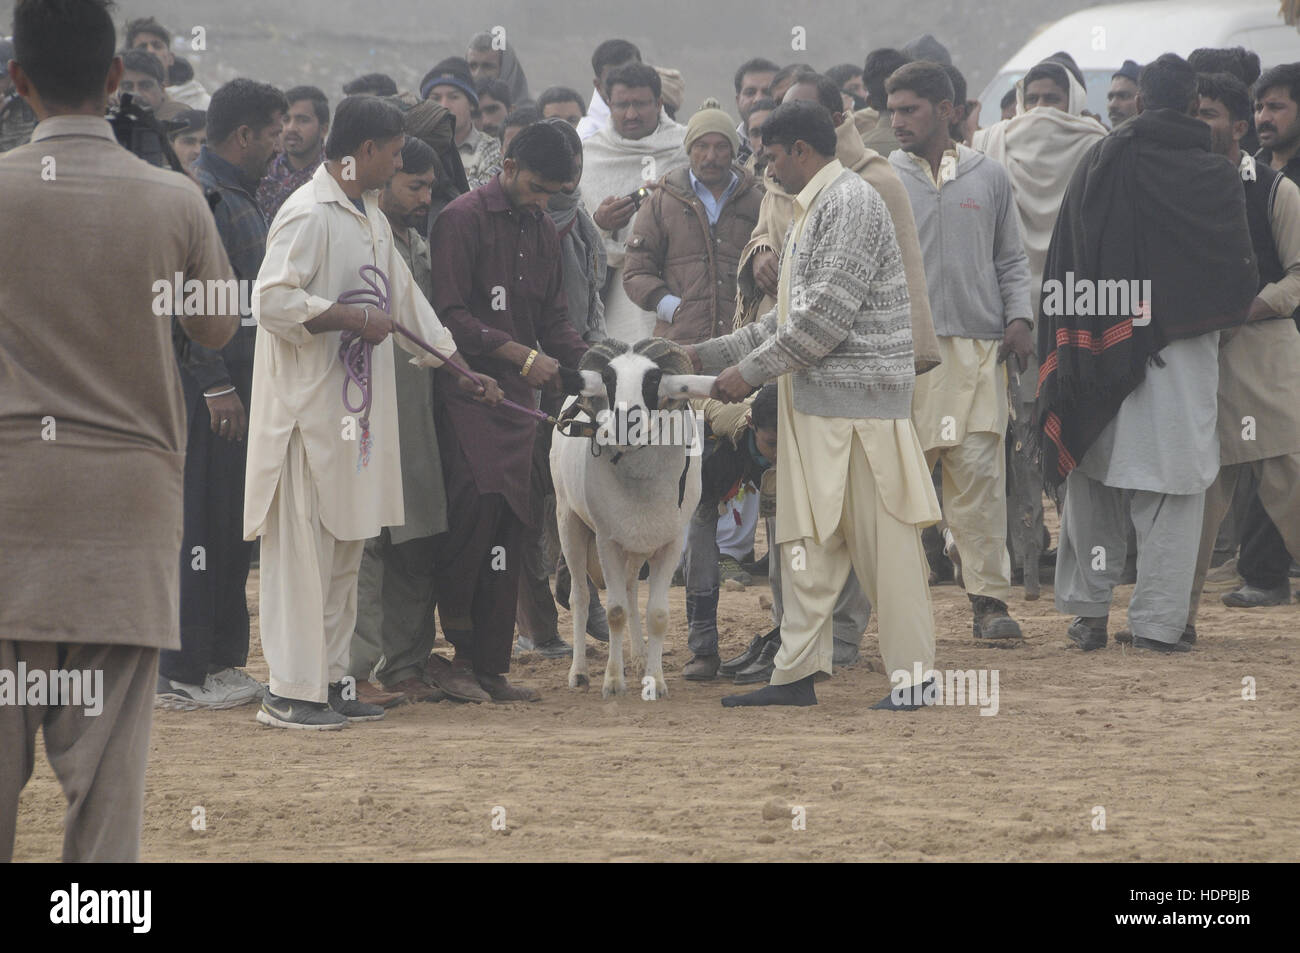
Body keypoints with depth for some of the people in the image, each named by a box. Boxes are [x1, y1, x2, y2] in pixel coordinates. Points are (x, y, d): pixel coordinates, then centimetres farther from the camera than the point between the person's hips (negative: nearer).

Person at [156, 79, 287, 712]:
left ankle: (222, 661, 18)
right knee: (201, 524, -7)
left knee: (234, 526, 12)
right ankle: (181, 676, -4)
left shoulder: (241, 199, 19)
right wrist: (215, 385, -21)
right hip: (207, 390, -10)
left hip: (239, 386, 10)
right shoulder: (200, 197, -13)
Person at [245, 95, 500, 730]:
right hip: (308, 408, -10)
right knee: (305, 548, -8)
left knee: (345, 549, 12)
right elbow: (272, 301, -23)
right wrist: (353, 318, -20)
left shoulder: (369, 217, 18)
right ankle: (289, 693, -7)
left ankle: (329, 681, 17)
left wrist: (457, 369, 24)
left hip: (358, 408, 10)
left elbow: (405, 297, 26)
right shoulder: (309, 214, -13)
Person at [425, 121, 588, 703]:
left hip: (517, 395, 7)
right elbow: (450, 315, -13)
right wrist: (520, 354, -17)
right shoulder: (464, 219, -6)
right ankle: (455, 647, -13)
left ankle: (489, 668, 6)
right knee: (479, 499, -22)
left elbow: (553, 321, 22)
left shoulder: (543, 233, 18)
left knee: (507, 530, 3)